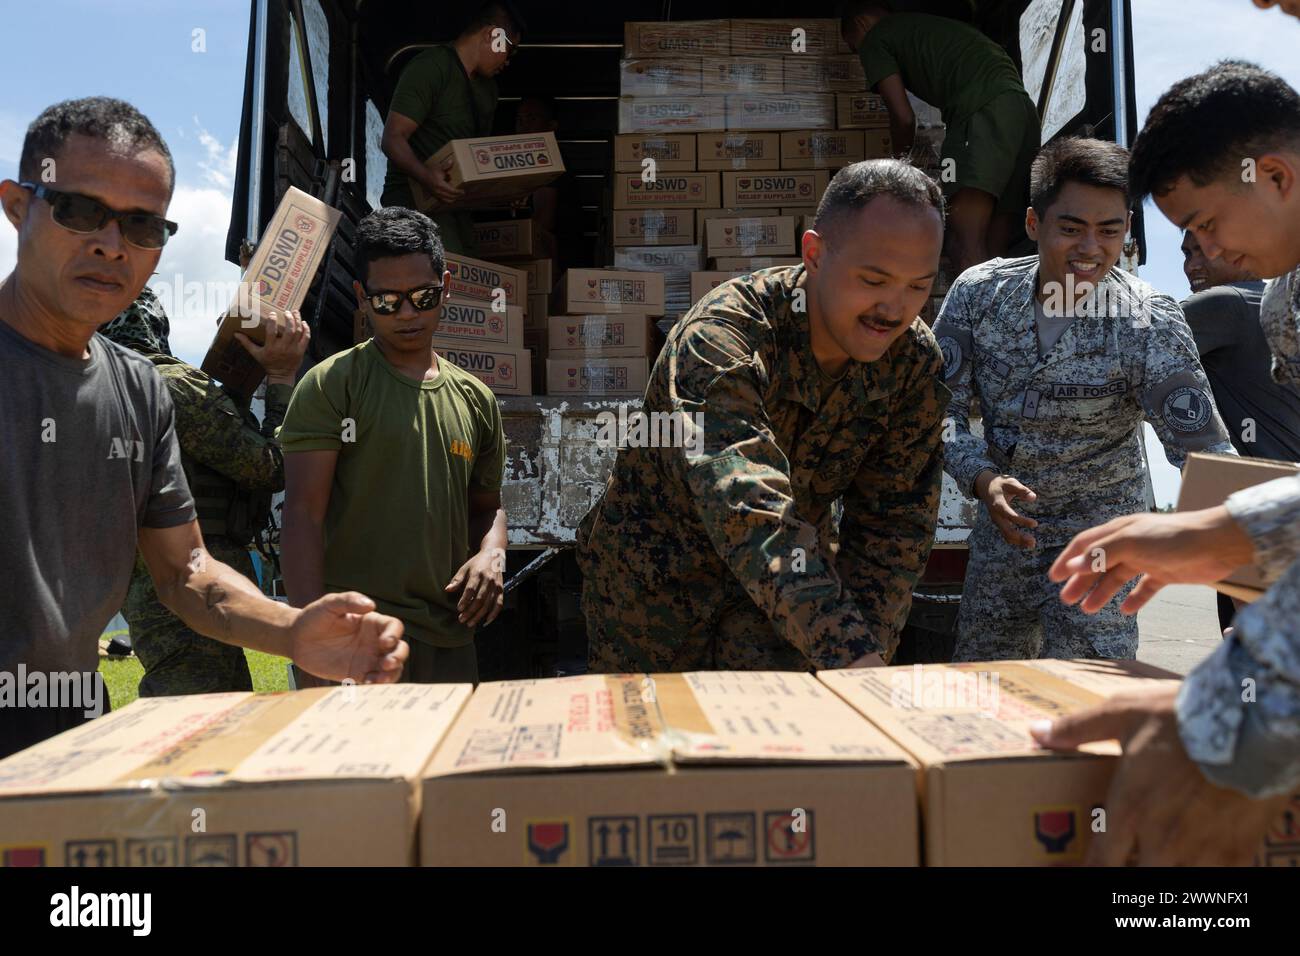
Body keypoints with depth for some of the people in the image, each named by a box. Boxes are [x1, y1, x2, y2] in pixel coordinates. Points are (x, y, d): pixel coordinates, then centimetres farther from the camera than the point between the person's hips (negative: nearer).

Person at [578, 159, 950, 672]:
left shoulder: (916, 362, -12)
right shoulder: (721, 337, -31)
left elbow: (894, 522, -11)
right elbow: (749, 515, -45)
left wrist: (871, 647, -25)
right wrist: (853, 653, -54)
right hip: (656, 587, -3)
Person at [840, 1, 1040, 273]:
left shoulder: (874, 40, 13)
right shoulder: (927, 26, 37)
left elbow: (903, 117, 7)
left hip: (982, 110, -8)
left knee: (966, 249, -18)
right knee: (991, 252, 4)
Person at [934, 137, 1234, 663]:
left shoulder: (1151, 326, -18)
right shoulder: (978, 293, -11)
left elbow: (1204, 452, -21)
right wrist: (983, 479, -24)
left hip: (1098, 532, -3)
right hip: (1001, 522, 4)